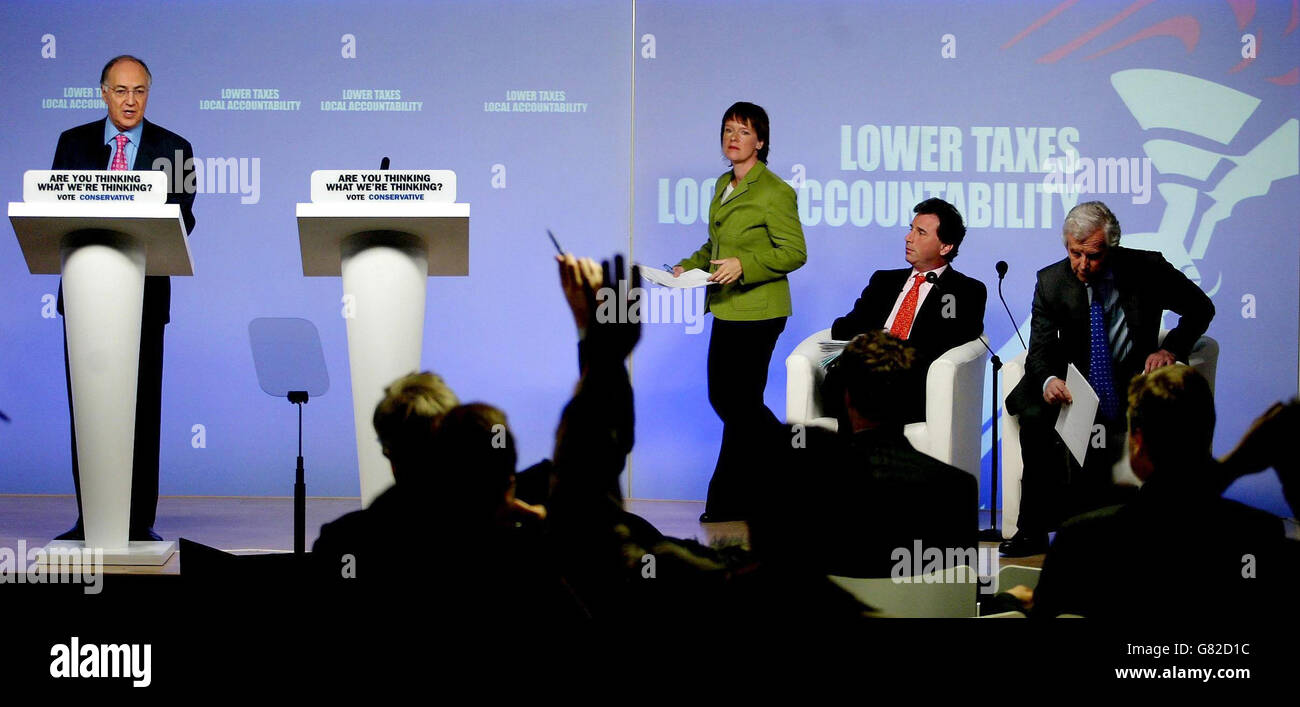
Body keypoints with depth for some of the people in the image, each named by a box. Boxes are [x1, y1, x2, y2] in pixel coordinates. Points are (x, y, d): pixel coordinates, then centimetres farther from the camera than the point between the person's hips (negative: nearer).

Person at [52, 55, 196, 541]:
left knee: (142, 407, -1)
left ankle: (139, 522, 2)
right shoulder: (73, 143, 9)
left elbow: (183, 219, 0)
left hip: (143, 293, -2)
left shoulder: (174, 149, 5)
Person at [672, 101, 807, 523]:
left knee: (740, 404, -3)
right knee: (722, 399, 12)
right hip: (727, 310, 9)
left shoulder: (774, 191, -12)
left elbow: (794, 252, -14)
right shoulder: (723, 186, 14)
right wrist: (690, 266, 7)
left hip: (757, 312, -9)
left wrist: (743, 265, -23)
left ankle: (728, 500, 6)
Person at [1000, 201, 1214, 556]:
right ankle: (1034, 528, -18)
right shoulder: (1051, 281, -2)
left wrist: (1170, 348, -10)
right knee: (1035, 416, -29)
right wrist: (1047, 380, -29)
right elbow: (1040, 349, -5)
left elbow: (1201, 308, 7)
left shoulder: (1146, 269, -5)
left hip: (1131, 381, -1)